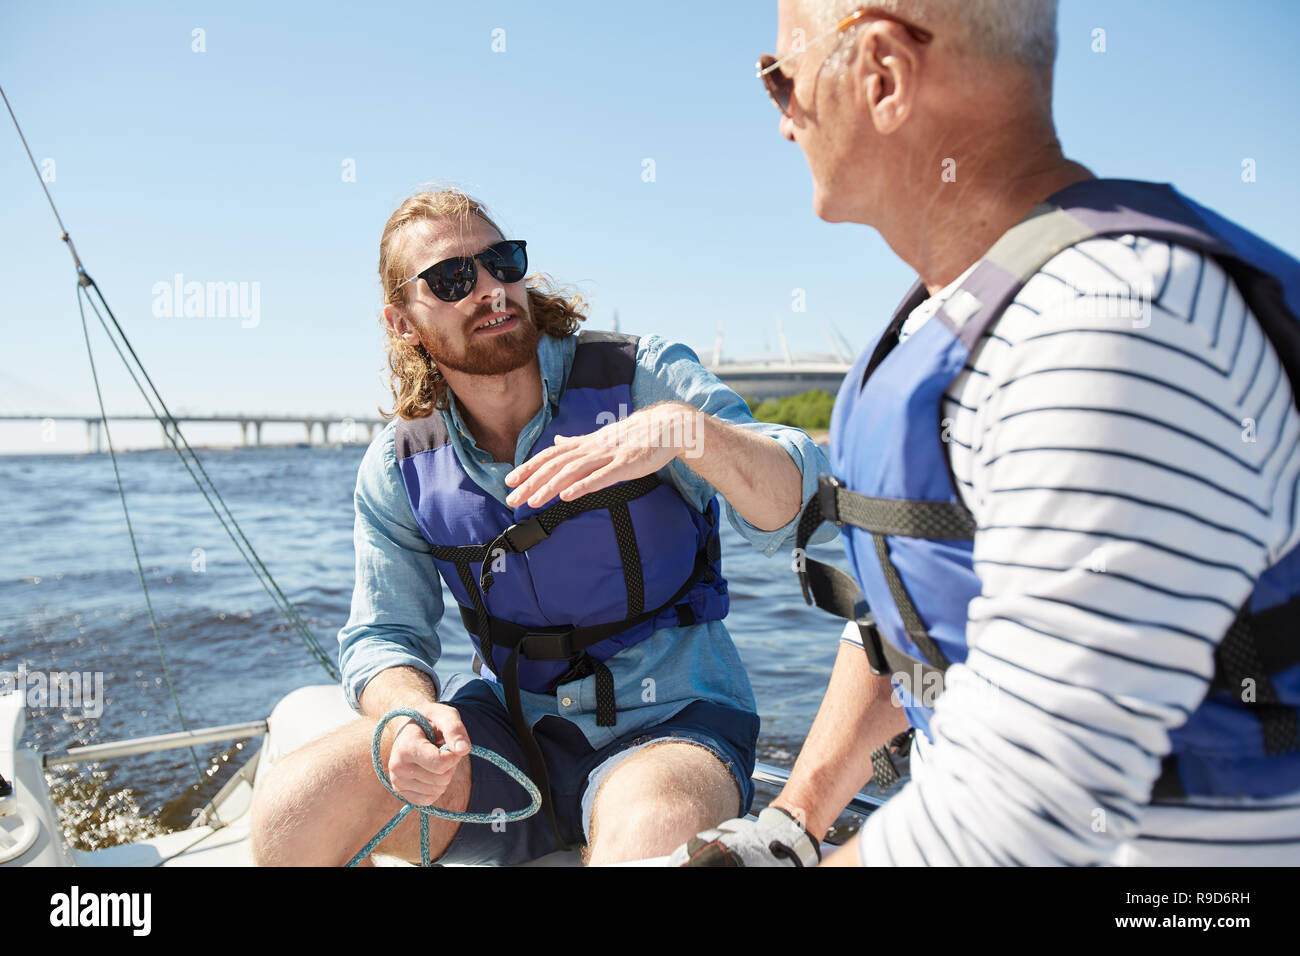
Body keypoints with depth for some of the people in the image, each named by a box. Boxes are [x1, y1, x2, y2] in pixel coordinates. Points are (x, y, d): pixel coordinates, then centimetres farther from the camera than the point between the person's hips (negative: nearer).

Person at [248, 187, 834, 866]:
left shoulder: (642, 375, -8)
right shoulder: (397, 470, 2)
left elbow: (806, 508, -17)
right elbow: (383, 634, 6)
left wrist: (685, 429, -38)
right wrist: (411, 716, -18)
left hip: (667, 717, -3)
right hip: (507, 720, 4)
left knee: (647, 842, -37)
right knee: (290, 808, -16)